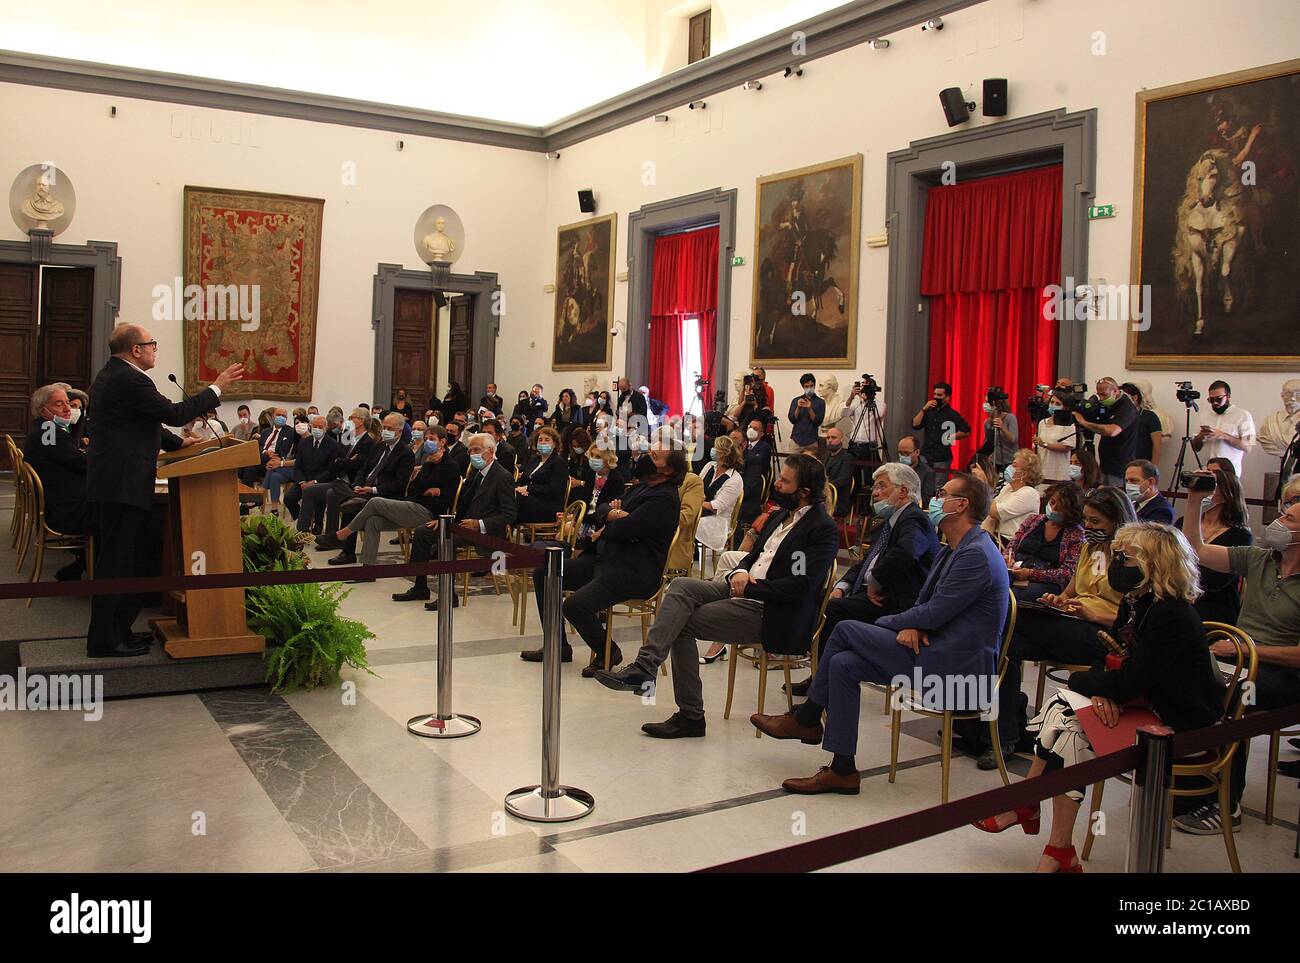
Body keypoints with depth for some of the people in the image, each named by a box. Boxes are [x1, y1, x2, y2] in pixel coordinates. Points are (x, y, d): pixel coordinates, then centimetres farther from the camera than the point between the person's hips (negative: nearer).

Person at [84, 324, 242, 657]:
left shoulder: (109, 375, 16)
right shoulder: (131, 380, -17)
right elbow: (174, 413, -16)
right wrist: (217, 388, -9)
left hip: (107, 483, 11)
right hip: (123, 486, -11)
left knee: (131, 561, 17)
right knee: (117, 563, -4)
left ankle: (119, 630, 25)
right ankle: (105, 640, 3)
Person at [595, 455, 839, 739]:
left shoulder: (823, 529, -11)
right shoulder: (780, 515, 16)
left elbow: (801, 586, -19)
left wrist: (749, 588, -15)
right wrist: (739, 573, -2)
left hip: (768, 612, -8)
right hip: (741, 589, 8)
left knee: (682, 621, -16)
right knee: (680, 586, -15)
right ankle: (644, 666, -20)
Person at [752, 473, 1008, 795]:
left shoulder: (977, 554, -16)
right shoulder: (951, 551, 17)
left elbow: (934, 613, -18)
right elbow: (924, 604, 18)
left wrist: (884, 623, -3)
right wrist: (910, 627, -6)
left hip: (957, 667, -10)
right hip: (939, 654, 10)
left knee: (847, 630, -12)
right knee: (844, 664, -6)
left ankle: (806, 718, 1)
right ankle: (842, 770, -1)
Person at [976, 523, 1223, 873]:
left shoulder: (1171, 616, -25)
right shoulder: (1136, 602, 5)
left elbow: (1129, 682, -27)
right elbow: (1108, 658, 9)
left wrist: (1080, 681, -10)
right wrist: (1101, 691, -13)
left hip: (1178, 722, -9)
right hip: (1146, 701, 9)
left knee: (1071, 734, -20)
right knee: (1062, 708, -8)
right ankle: (1024, 806, -1)